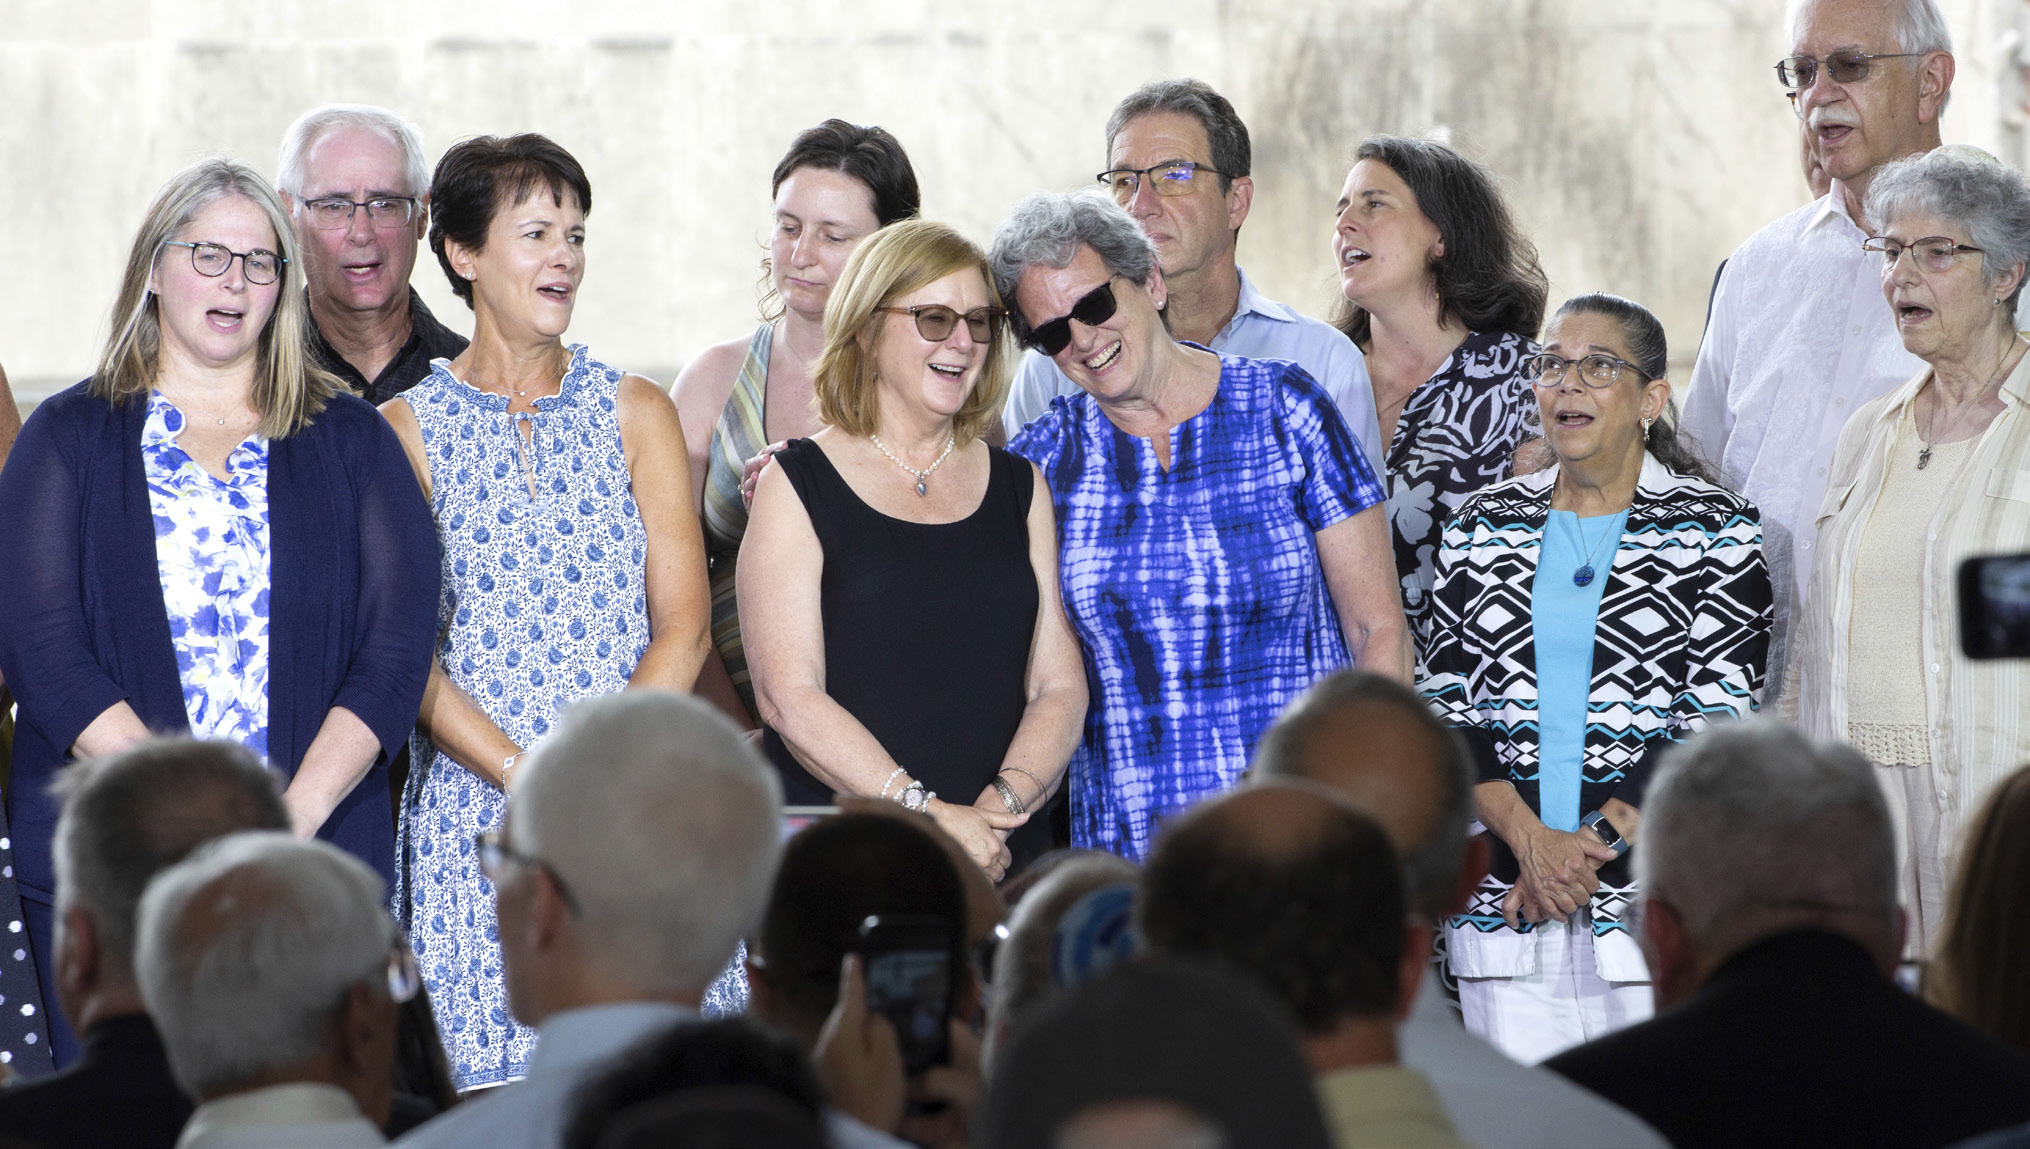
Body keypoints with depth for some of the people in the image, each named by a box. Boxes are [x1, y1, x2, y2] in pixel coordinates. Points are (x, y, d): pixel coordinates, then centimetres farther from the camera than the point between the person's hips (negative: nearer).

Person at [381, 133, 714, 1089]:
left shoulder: (635, 412, 10)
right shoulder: (408, 428, 5)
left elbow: (683, 627, 3)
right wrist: (526, 779, -14)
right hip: (471, 813, -1)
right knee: (493, 1086, -8)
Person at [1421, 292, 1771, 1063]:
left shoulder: (1715, 530, 1)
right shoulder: (1483, 529, 11)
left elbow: (1719, 720, -6)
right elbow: (1449, 710, 6)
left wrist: (1595, 844, -14)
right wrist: (1532, 843, -10)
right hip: (1506, 906, 3)